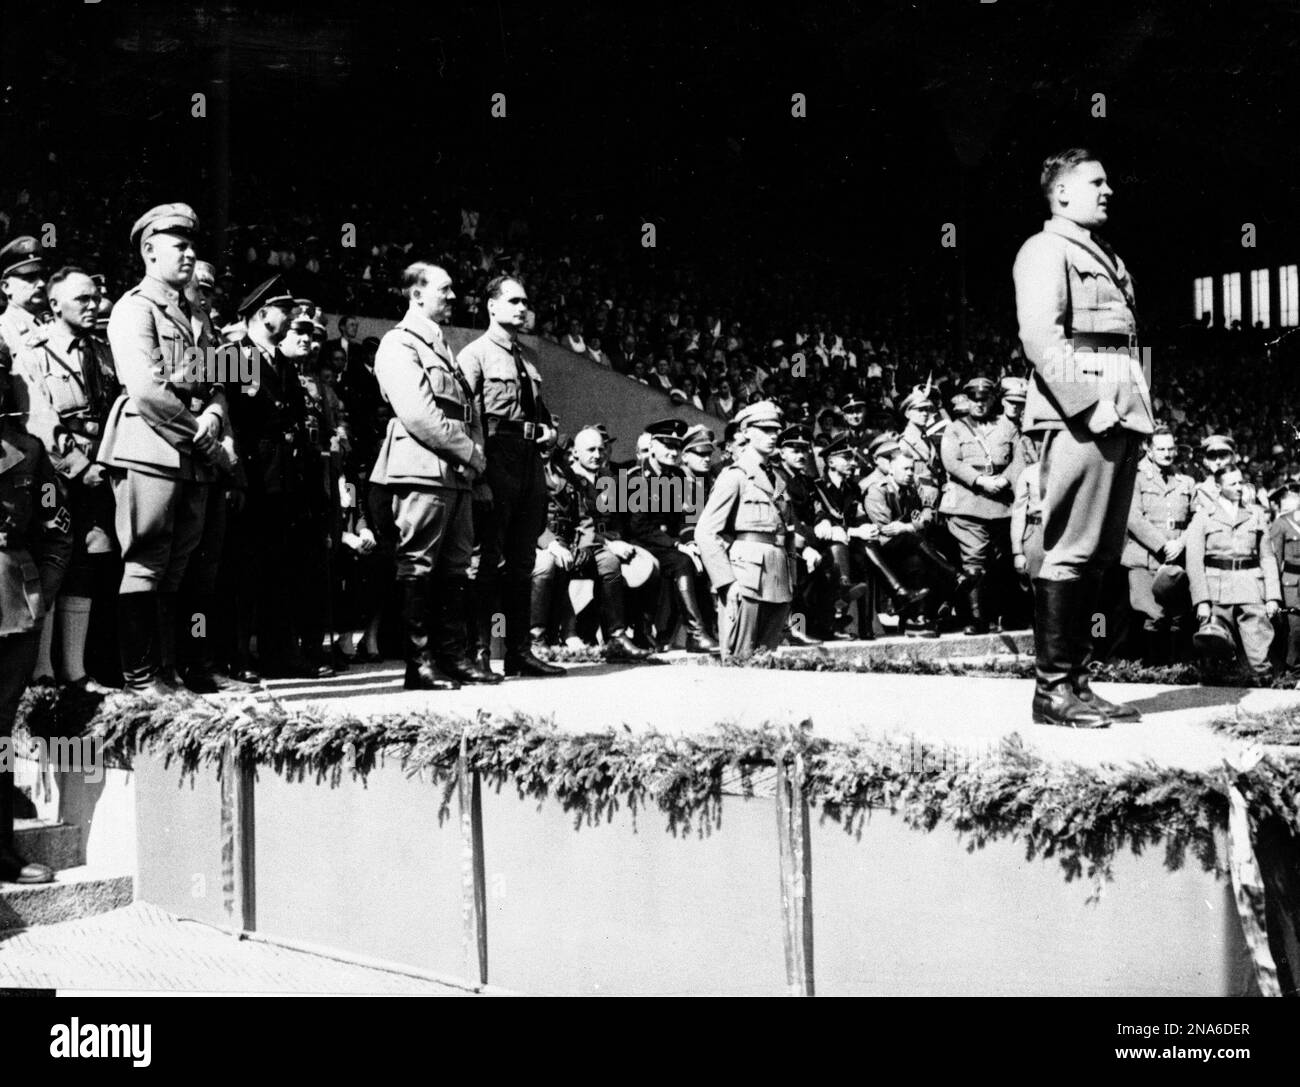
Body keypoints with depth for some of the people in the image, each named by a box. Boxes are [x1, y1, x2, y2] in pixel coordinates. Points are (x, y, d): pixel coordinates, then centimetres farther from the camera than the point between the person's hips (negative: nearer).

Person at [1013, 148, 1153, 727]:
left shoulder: (1109, 260, 27)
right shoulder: (1046, 250, -1)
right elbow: (1040, 337, -14)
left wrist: (1140, 407, 11)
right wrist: (1088, 405, -20)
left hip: (1121, 415, 9)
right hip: (1079, 415, -9)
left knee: (1100, 554, 9)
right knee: (1070, 551, -10)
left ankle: (1077, 681, 14)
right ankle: (1053, 689, -7)